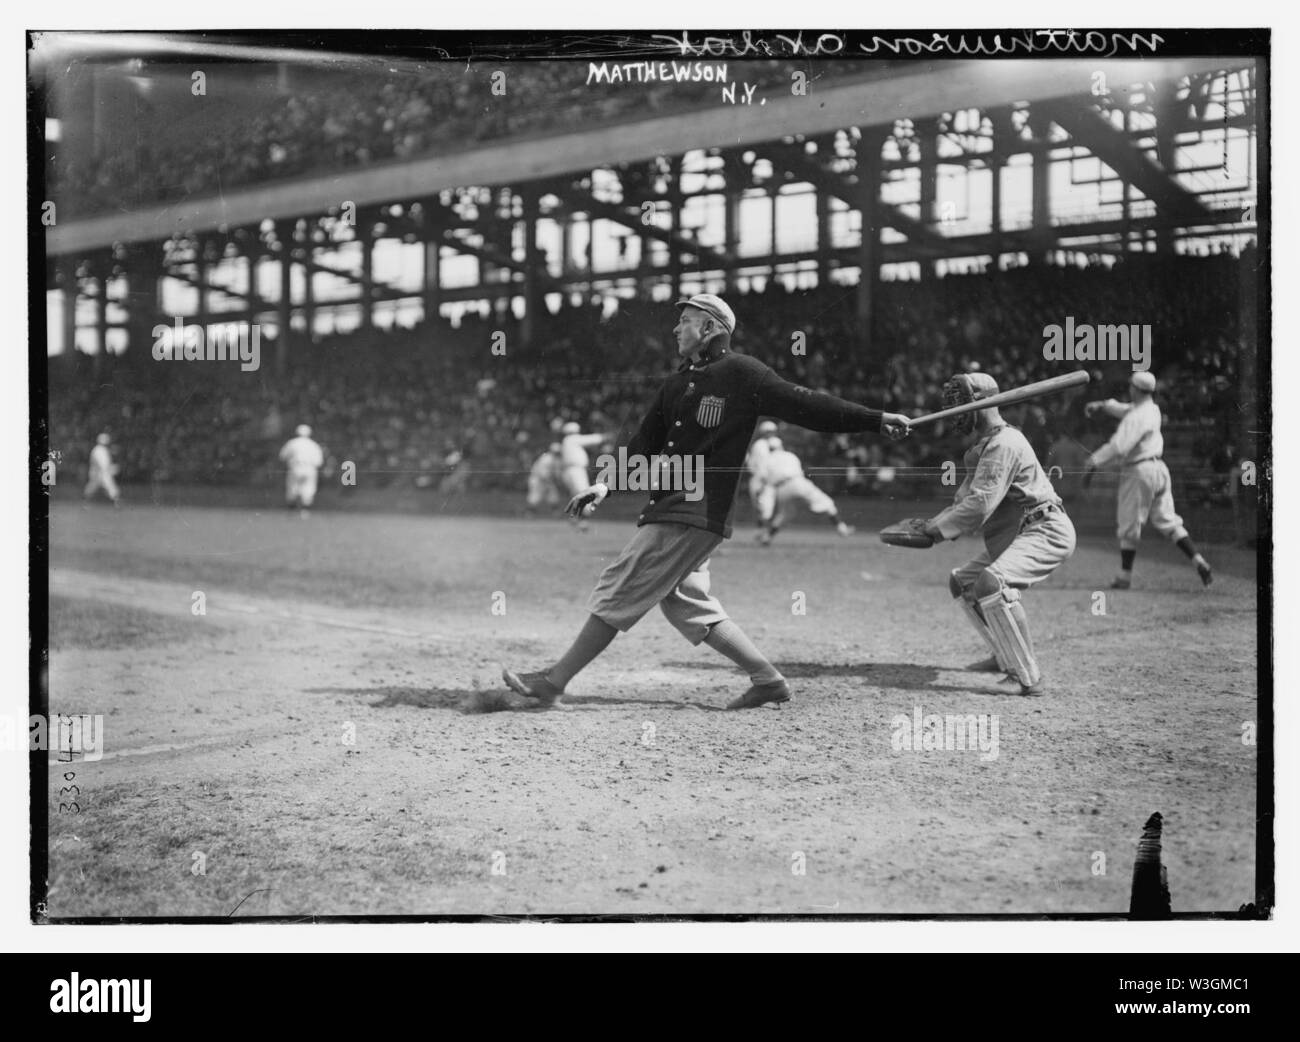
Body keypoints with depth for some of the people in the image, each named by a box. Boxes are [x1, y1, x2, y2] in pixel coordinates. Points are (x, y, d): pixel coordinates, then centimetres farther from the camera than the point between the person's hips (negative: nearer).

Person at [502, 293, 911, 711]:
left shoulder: (741, 373, -5)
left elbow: (802, 404, -7)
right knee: (688, 605, 10)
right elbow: (645, 443, 18)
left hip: (696, 514, -9)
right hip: (671, 508, 9)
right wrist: (606, 484, 4)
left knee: (619, 592, -6)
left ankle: (554, 682, 0)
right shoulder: (678, 382, 18)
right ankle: (768, 679, 15)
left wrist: (878, 419, -12)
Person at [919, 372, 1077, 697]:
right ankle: (1008, 657, 25)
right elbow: (968, 497, 18)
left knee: (991, 583, -31)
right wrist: (937, 520, 2)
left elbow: (981, 504, -25)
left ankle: (1028, 677, -28)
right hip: (1012, 536, 11)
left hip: (1046, 532, -11)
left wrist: (939, 529, -17)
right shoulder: (985, 445, 17)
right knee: (962, 582, 19)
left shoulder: (1003, 443, -17)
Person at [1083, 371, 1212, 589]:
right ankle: (1198, 561, 0)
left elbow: (1118, 446, -27)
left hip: (1139, 472, -8)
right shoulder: (1153, 409, 10)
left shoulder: (1136, 417, -18)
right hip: (1159, 469, 8)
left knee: (1129, 526, 3)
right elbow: (1125, 409, 25)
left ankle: (1125, 576, 10)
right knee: (1168, 522, 10)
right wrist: (1102, 405, 12)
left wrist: (1093, 462, -24)